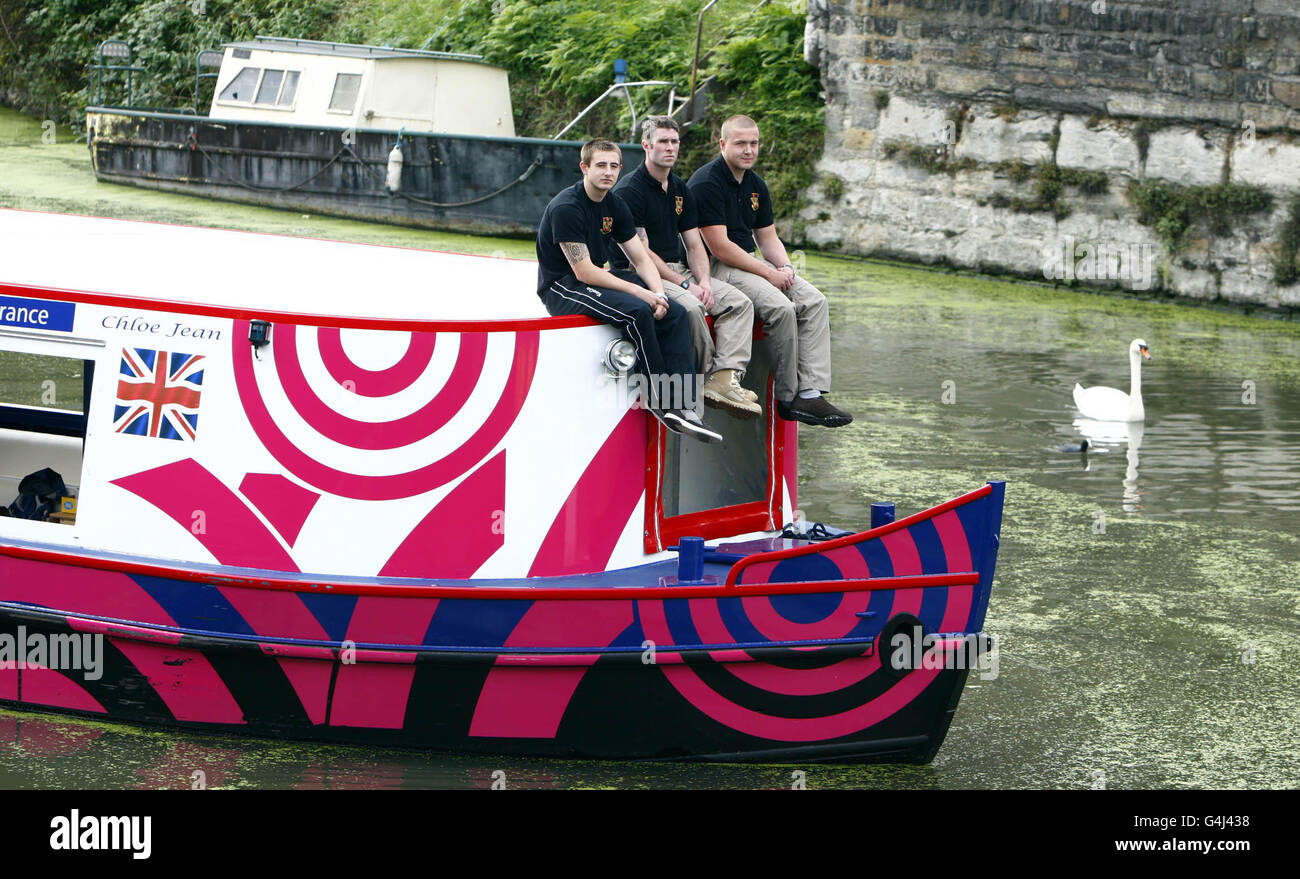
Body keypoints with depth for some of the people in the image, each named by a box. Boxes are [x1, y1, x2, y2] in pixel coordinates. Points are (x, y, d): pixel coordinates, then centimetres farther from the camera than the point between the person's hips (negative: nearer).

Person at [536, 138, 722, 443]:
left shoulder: (615, 206, 7)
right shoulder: (566, 208, -19)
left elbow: (641, 258, 8)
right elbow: (584, 271, -22)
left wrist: (658, 293, -13)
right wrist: (639, 292, -23)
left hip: (598, 280, 9)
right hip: (562, 288, -9)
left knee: (676, 314, -9)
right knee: (636, 311, -32)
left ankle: (682, 406, -17)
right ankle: (658, 398, -19)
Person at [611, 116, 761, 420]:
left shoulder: (680, 189, 15)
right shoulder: (629, 190, -10)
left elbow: (694, 244, 12)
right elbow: (641, 252, -15)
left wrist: (703, 281, -8)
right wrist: (685, 284, -19)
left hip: (680, 269, 8)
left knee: (739, 302, -11)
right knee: (690, 306, -35)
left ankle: (725, 380, -26)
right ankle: (708, 376, -15)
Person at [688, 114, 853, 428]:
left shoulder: (756, 185, 14)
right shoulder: (706, 183, -14)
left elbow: (768, 238, 18)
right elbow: (719, 247, -18)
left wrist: (785, 267, -4)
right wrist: (768, 274, -16)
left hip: (750, 260, 9)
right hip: (716, 268, -9)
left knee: (814, 301, -10)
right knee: (780, 308, -28)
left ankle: (810, 392, -18)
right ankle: (788, 398, -16)